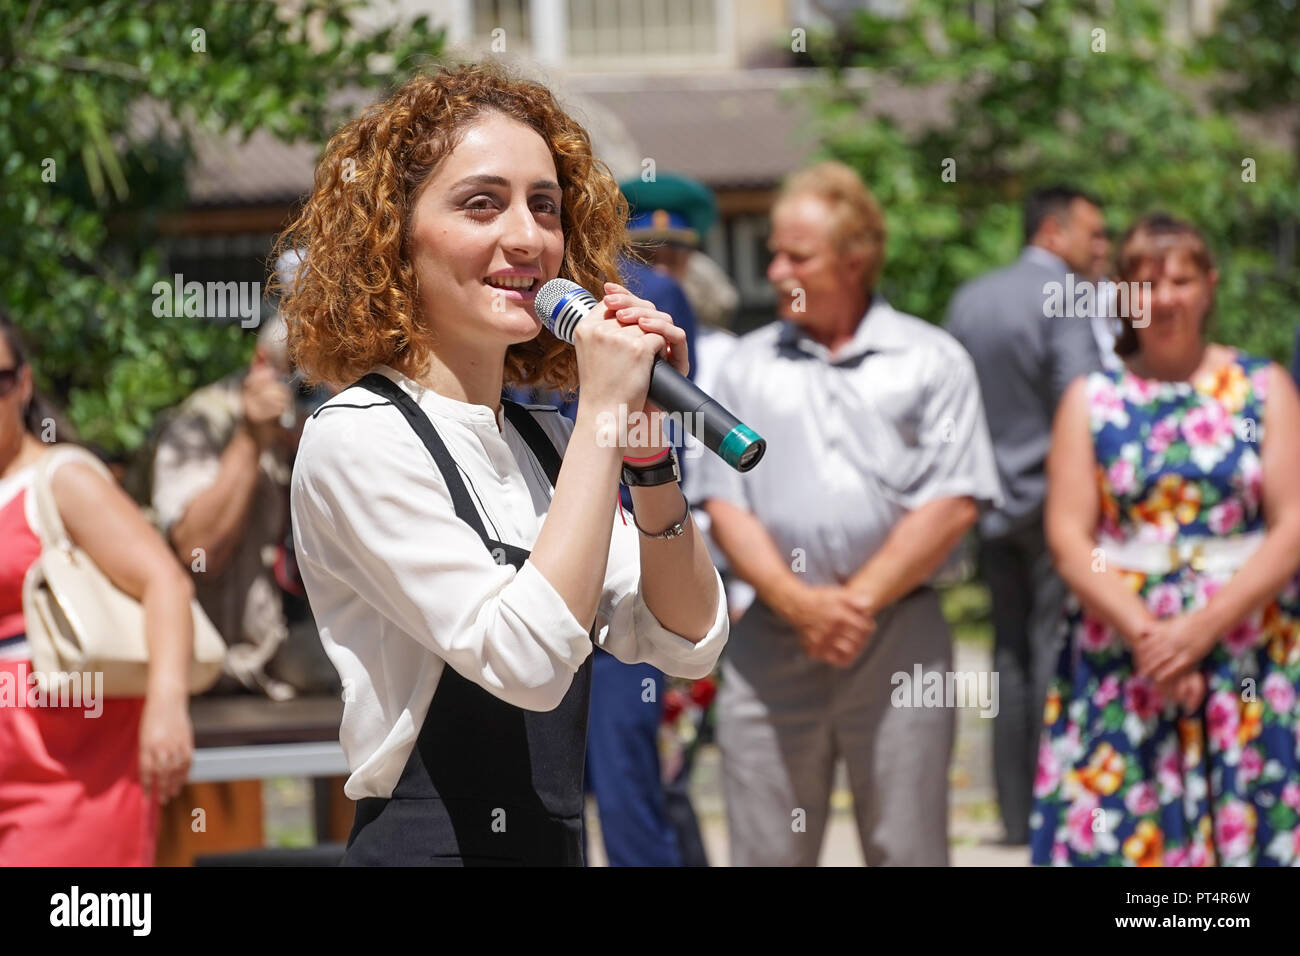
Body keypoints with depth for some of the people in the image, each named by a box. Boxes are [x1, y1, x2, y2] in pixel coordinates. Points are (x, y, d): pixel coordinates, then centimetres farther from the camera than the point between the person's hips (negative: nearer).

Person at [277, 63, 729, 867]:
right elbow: (526, 661, -23)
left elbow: (687, 644, 3)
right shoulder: (358, 439, -13)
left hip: (558, 845, 7)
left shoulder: (542, 438, 9)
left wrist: (648, 444, -9)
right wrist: (603, 413, -20)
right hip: (426, 842, -7)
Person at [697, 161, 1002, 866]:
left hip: (899, 636, -2)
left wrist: (858, 602, -10)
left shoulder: (931, 360, 5)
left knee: (907, 851, 2)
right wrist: (796, 601, -11)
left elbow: (953, 504, -3)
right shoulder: (748, 366, 12)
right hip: (772, 642, 2)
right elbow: (726, 504, 5)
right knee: (766, 853, 2)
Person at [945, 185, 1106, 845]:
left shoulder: (968, 301, 11)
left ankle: (1016, 812, 11)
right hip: (1054, 496, -7)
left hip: (995, 503, 7)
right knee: (1055, 653, -5)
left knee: (1011, 654, 11)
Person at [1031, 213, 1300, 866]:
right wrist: (1144, 632, -14)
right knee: (1119, 828, -6)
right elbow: (1068, 536, 0)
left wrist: (1204, 627, -13)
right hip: (1120, 662, 0)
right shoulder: (1090, 400, 9)